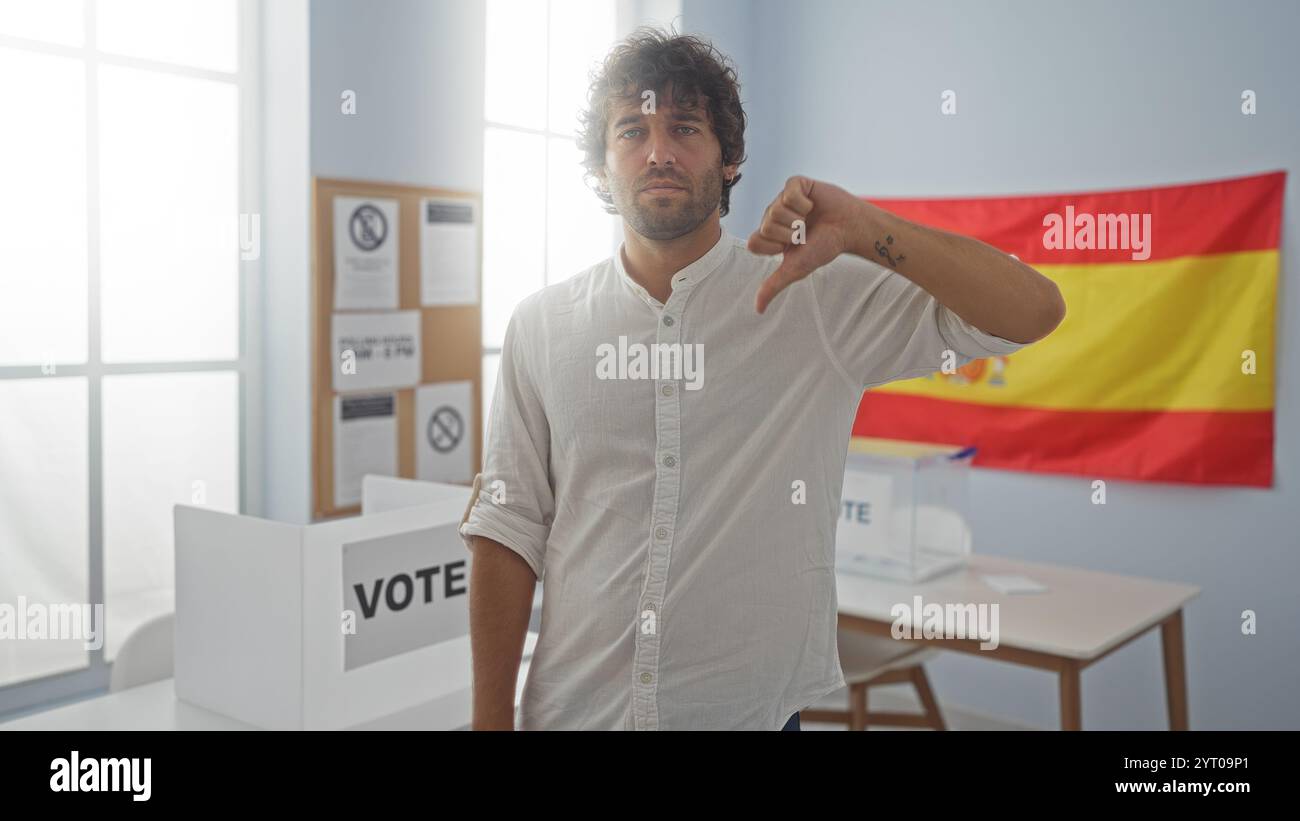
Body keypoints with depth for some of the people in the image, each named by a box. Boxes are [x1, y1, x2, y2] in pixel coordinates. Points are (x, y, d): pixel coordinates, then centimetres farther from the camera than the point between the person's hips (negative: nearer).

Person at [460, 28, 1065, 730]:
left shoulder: (818, 298, -6)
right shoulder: (540, 325, -1)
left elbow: (1032, 310, -13)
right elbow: (508, 528, 0)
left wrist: (865, 232, -24)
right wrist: (491, 719, -2)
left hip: (754, 709, -1)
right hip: (573, 708, 1)